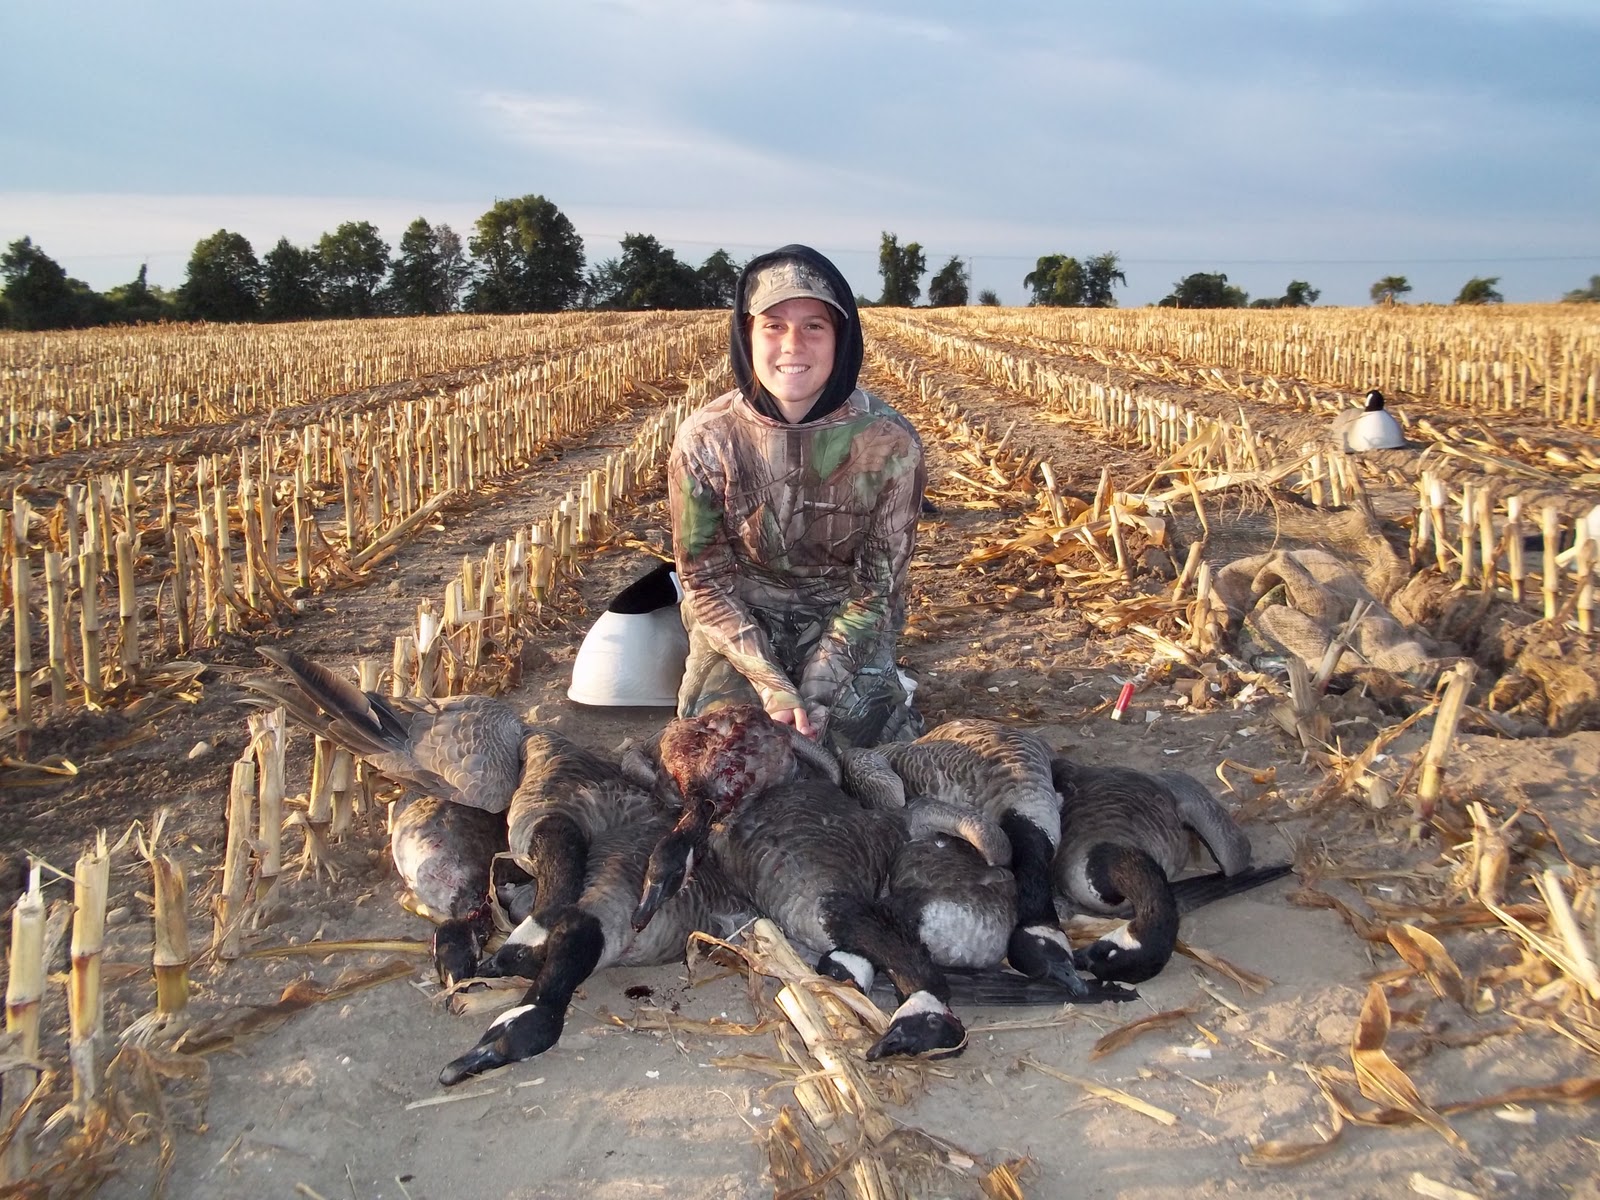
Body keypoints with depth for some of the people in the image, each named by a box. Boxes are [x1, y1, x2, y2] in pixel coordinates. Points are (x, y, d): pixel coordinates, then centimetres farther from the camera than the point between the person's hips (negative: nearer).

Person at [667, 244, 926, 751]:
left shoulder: (890, 441, -17)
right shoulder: (704, 440, -15)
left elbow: (878, 582, -10)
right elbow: (704, 578, -10)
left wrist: (819, 688, -22)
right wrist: (771, 685, -23)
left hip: (846, 618, 0)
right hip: (742, 619, 1)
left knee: (864, 735, -21)